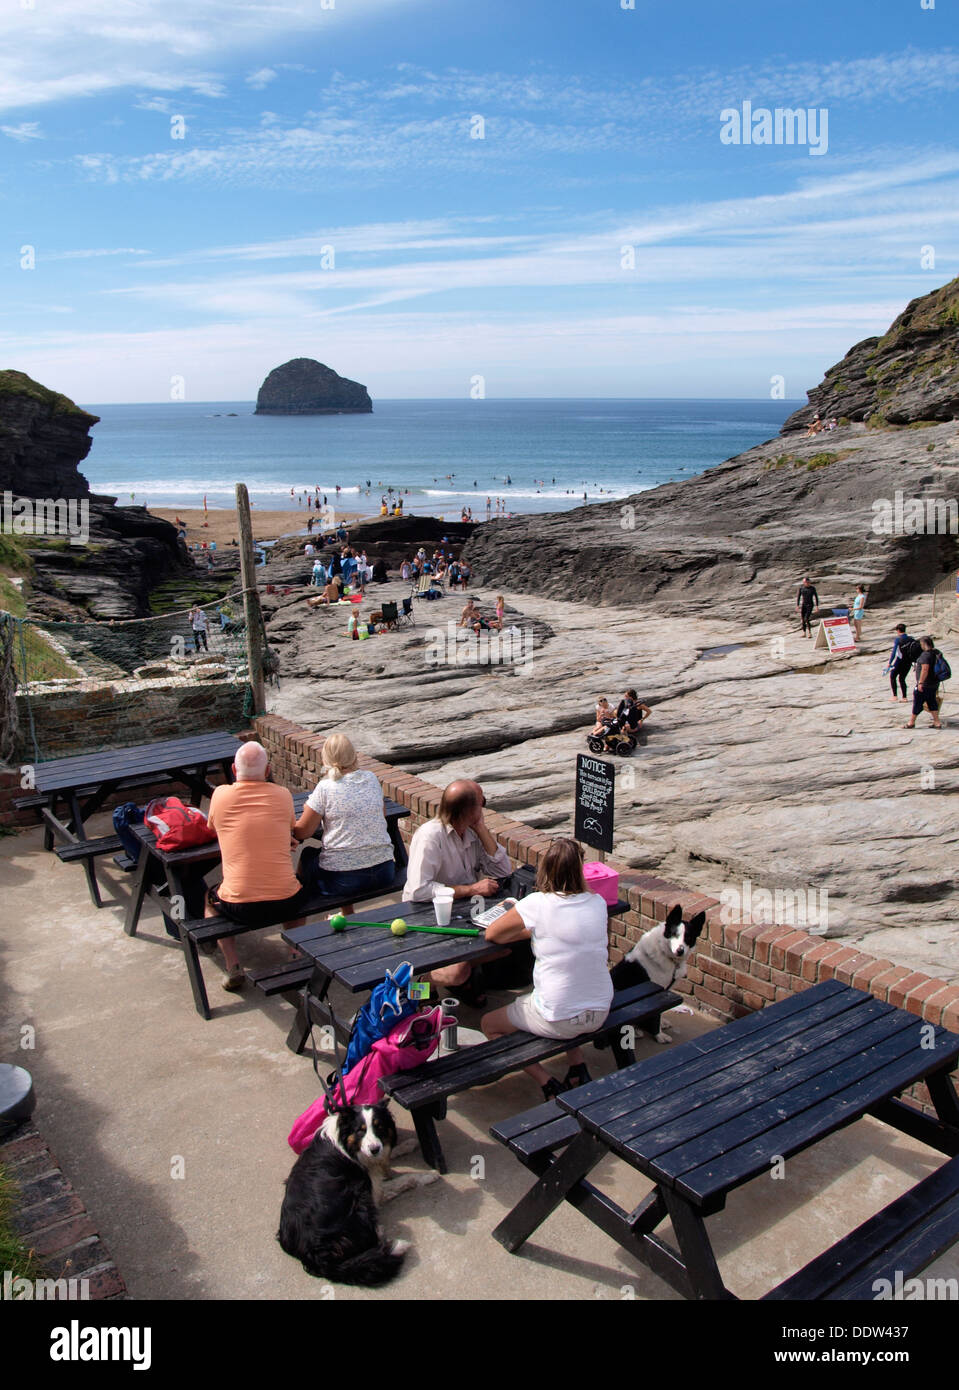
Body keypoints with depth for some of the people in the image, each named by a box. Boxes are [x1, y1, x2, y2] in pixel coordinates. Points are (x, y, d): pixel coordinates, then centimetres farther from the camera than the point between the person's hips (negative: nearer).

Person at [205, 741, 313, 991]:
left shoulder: (220, 795, -4)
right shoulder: (282, 795, -3)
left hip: (240, 907, -1)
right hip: (285, 903, 1)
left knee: (211, 898, 34)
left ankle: (233, 967, 17)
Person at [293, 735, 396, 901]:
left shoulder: (325, 787, -11)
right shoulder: (372, 779, 2)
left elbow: (302, 833, -6)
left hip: (342, 880, -4)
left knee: (307, 855, 26)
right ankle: (348, 913, 47)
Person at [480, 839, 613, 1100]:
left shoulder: (537, 904, -17)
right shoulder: (597, 902, -3)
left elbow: (491, 934, -2)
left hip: (559, 1020, -6)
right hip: (600, 1014, 6)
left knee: (488, 1024, 19)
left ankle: (550, 1086, 8)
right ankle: (578, 1070, 24)